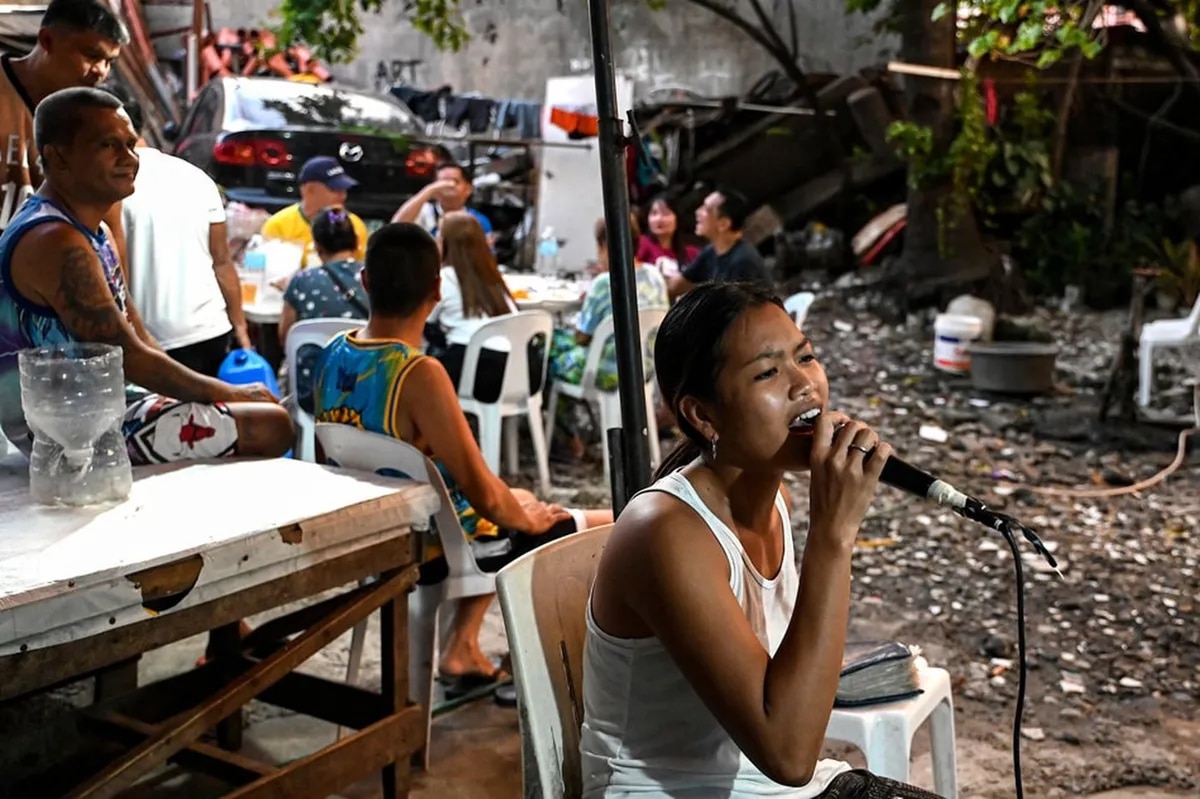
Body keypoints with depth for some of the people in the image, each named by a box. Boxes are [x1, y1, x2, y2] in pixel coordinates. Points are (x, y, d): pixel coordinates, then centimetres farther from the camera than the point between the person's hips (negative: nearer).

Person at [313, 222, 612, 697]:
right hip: (432, 549, -8)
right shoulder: (420, 374, -29)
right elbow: (484, 496, -26)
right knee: (610, 529, 6)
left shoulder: (334, 353, -4)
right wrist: (528, 519, -4)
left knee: (518, 499, 31)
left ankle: (461, 650, 27)